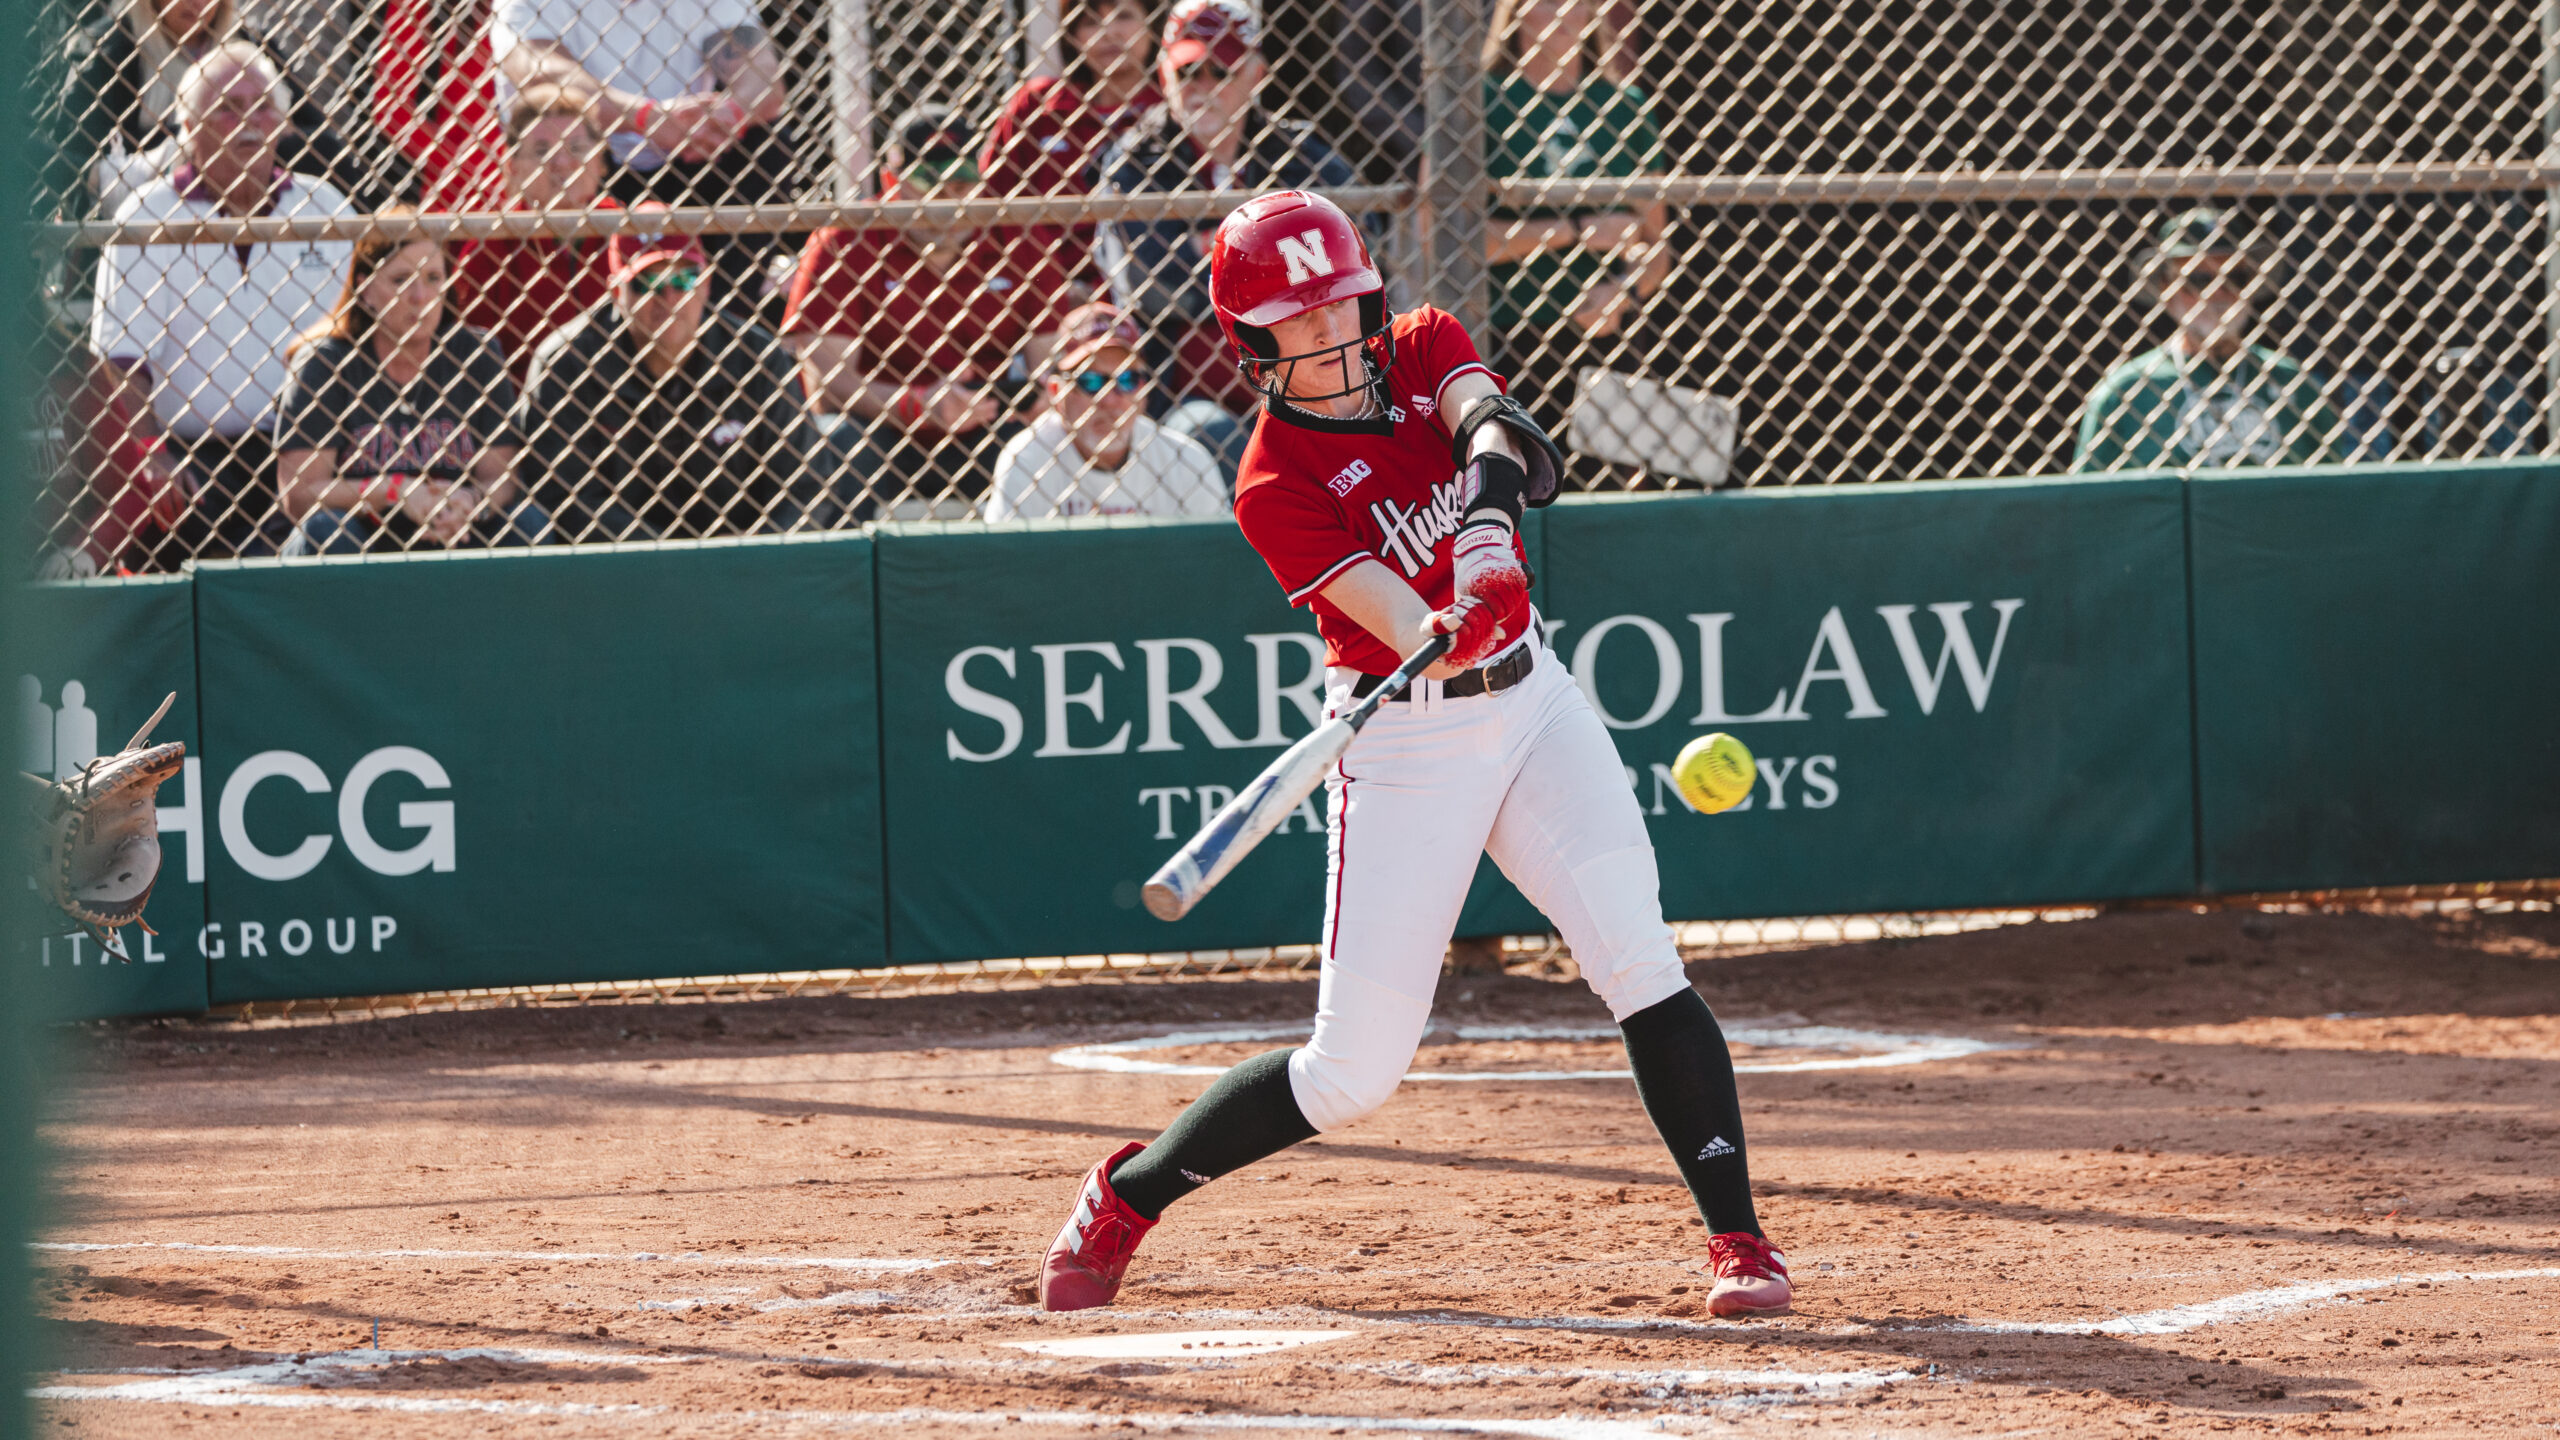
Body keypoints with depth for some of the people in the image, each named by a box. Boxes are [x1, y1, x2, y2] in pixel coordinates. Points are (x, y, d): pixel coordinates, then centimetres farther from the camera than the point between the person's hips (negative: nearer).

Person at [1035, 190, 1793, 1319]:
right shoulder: (1276, 486, -15)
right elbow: (1404, 630, -27)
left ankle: (1737, 1237, -12)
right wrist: (1453, 633, -50)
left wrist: (1488, 528, -42)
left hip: (1531, 705, 4)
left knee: (1640, 961, -14)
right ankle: (1129, 1196, 17)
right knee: (1354, 1071, -3)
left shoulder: (1425, 349, 1)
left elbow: (1493, 429, -22)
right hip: (1405, 747, -4)